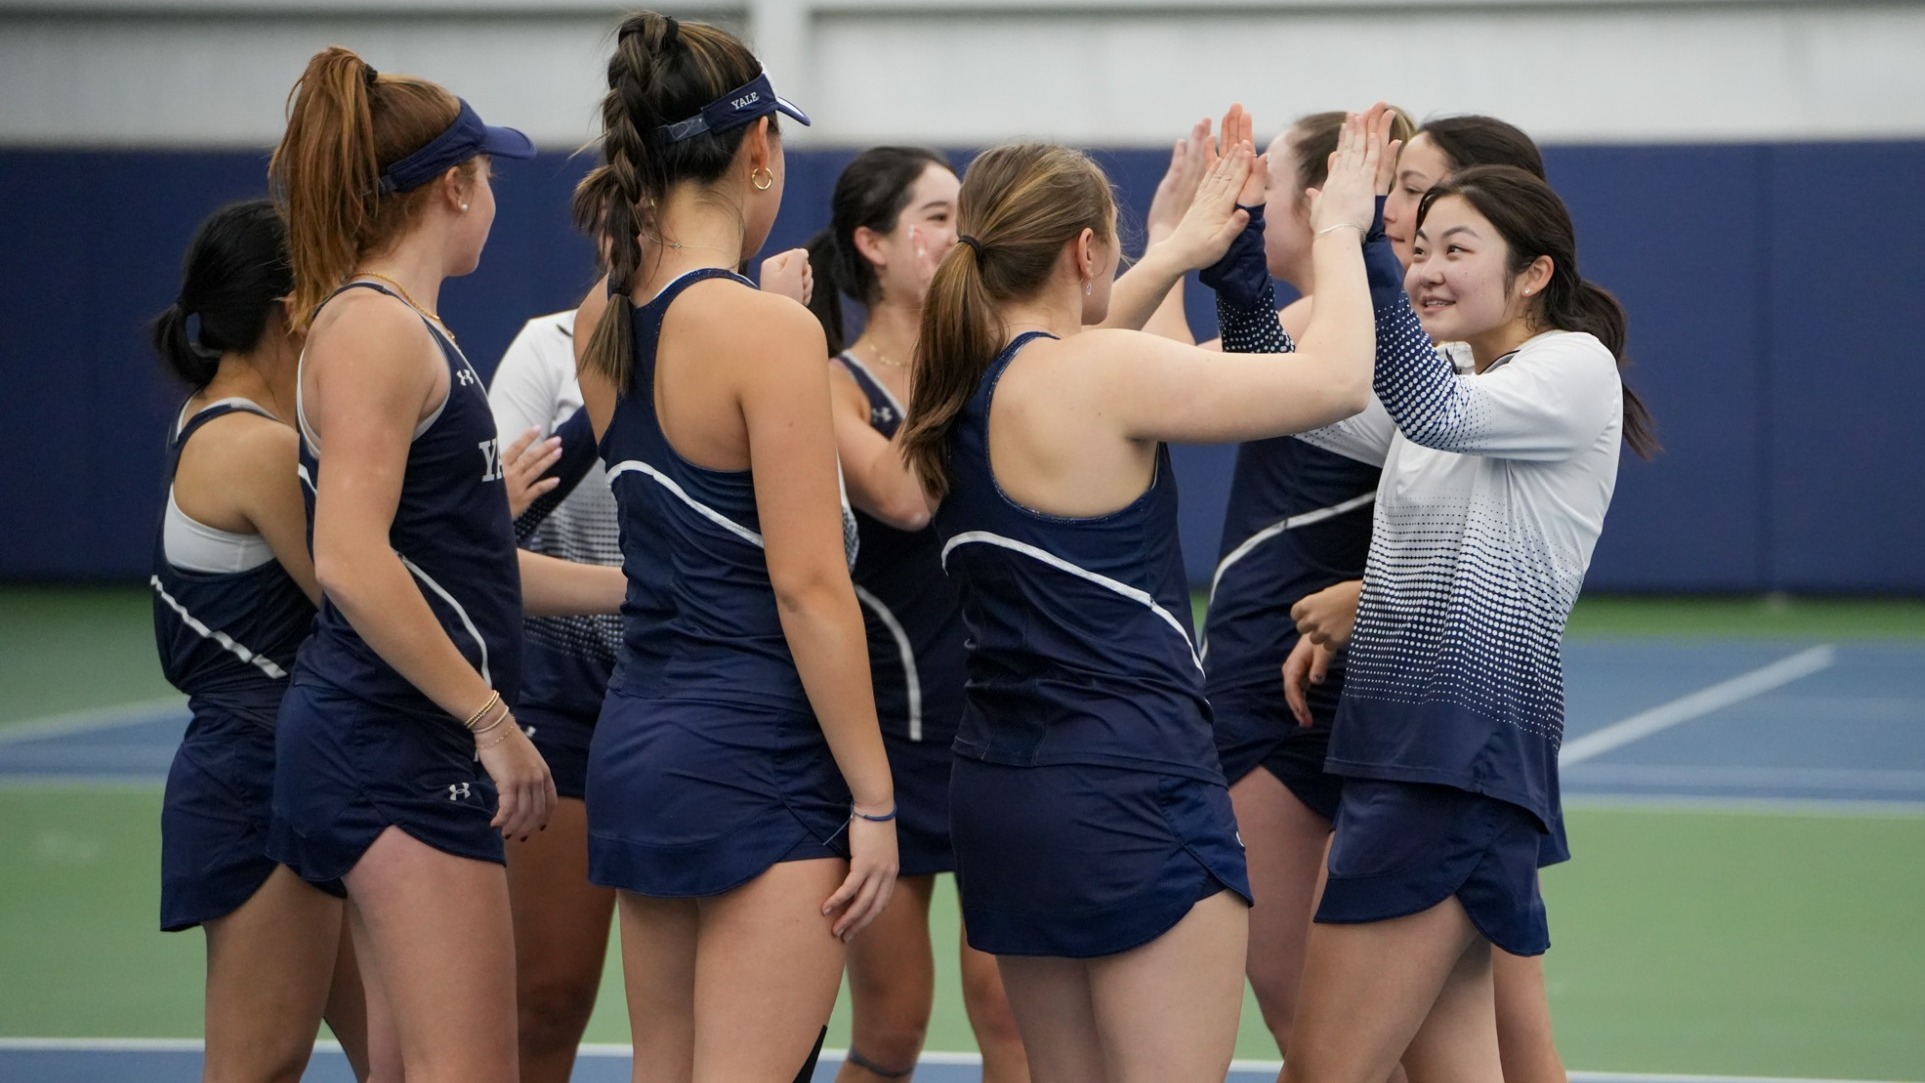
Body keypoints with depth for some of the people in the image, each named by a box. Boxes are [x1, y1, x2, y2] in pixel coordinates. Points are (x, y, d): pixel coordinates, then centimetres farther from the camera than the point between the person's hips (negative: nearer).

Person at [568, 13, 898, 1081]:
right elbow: (807, 586, -17)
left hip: (637, 741, 8)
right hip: (758, 756, -8)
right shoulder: (770, 330, -16)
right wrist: (873, 801, -12)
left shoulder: (601, 323, 6)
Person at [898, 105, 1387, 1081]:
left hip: (1000, 784, 9)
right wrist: (1337, 231, 3)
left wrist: (1178, 253, 35)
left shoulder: (960, 386, 8)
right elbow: (1335, 381, -13)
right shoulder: (1105, 374, -15)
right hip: (1131, 786, -9)